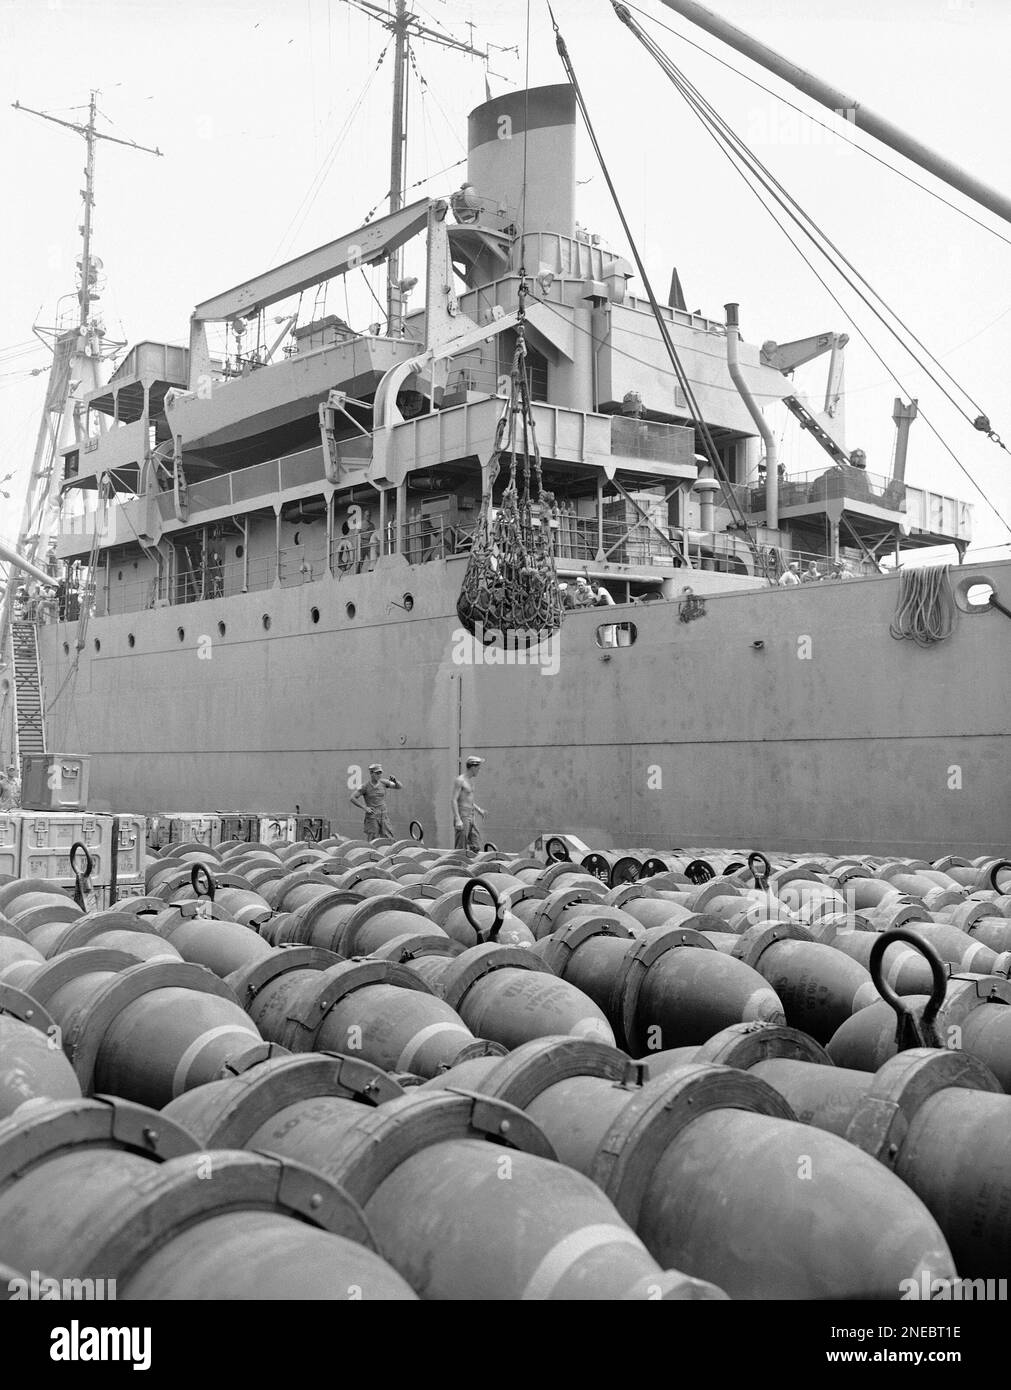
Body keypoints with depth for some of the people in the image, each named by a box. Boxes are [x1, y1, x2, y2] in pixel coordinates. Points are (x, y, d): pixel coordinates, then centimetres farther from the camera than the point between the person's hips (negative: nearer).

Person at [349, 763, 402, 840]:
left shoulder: (383, 783, 3)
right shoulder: (365, 786, -6)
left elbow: (400, 787, 5)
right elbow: (352, 798, -4)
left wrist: (395, 781, -16)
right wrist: (364, 808, -9)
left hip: (384, 816, 3)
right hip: (372, 817, -3)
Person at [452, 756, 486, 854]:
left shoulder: (470, 780, 16)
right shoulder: (460, 780, -11)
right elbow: (454, 801, -18)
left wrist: (478, 809, 20)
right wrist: (457, 819, -24)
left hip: (470, 818, 9)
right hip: (462, 817, -9)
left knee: (475, 848, 6)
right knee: (460, 849, -7)